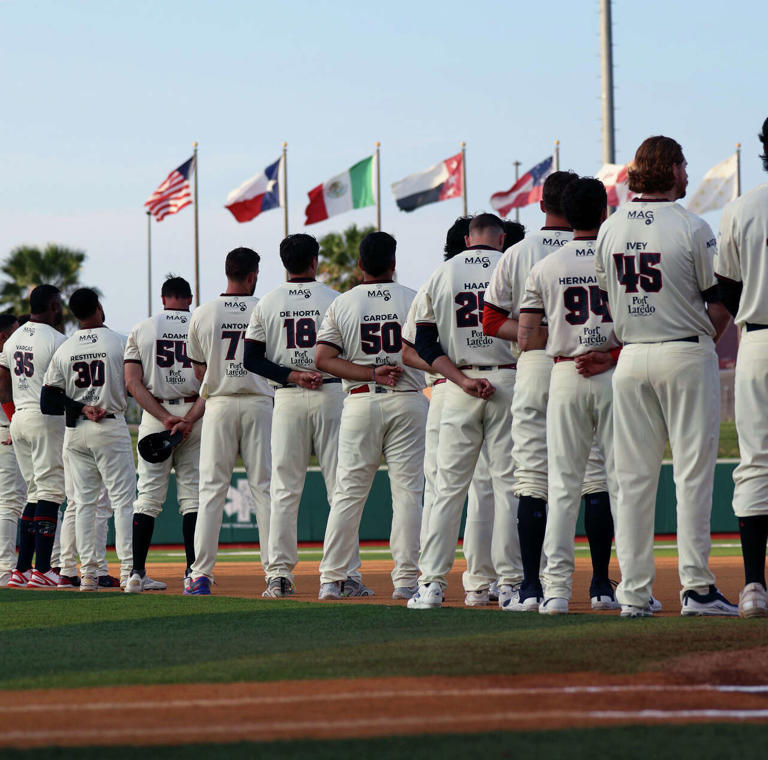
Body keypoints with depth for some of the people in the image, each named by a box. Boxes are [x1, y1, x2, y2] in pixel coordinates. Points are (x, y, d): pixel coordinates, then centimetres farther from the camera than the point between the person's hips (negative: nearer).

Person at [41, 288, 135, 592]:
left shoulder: (63, 350, 5)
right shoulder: (119, 342, -6)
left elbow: (48, 401, 0)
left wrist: (81, 408, -5)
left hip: (75, 431, 4)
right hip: (112, 427, -4)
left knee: (84, 501, 8)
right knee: (123, 499, -2)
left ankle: (88, 572, 4)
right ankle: (129, 570, -9)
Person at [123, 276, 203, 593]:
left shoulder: (141, 330, 5)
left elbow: (133, 382, -5)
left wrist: (165, 418, -11)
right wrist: (189, 419, -15)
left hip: (153, 414, 1)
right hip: (195, 414, -1)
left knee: (148, 494, 3)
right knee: (193, 495, 3)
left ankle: (136, 572, -3)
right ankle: (193, 572, -4)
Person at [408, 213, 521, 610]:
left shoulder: (441, 275, 8)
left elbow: (425, 344, 2)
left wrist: (463, 380, -5)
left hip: (458, 386, 2)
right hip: (508, 380, -2)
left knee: (449, 487, 4)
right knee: (509, 483, 1)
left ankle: (432, 582, -1)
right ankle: (510, 581, -3)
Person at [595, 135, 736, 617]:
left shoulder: (609, 230, 5)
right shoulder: (691, 228, -11)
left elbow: (608, 297, 11)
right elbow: (719, 306, -7)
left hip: (631, 359, 5)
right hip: (687, 358, -5)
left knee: (634, 477, 6)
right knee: (694, 470, -1)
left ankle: (634, 591, 6)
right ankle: (696, 586, -4)